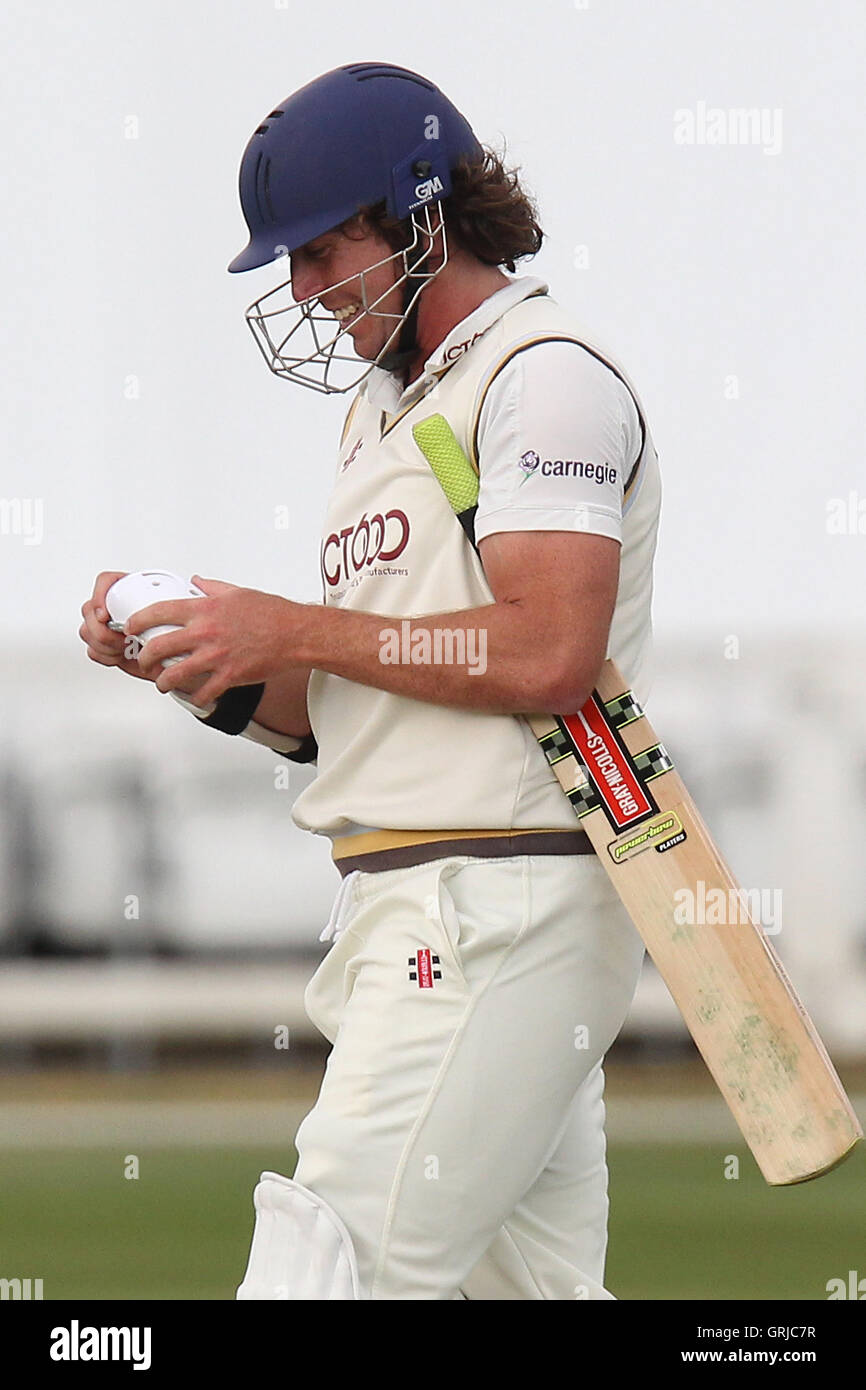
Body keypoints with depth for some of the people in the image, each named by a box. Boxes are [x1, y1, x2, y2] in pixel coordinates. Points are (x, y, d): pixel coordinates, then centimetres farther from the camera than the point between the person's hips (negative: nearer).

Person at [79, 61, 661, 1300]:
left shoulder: (548, 373, -6)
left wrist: (293, 631, -14)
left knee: (338, 1262, -16)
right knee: (535, 1282, 7)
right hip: (407, 915, 9)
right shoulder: (381, 404, 23)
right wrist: (210, 668, 4)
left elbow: (548, 653, -20)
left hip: (506, 905, -9)